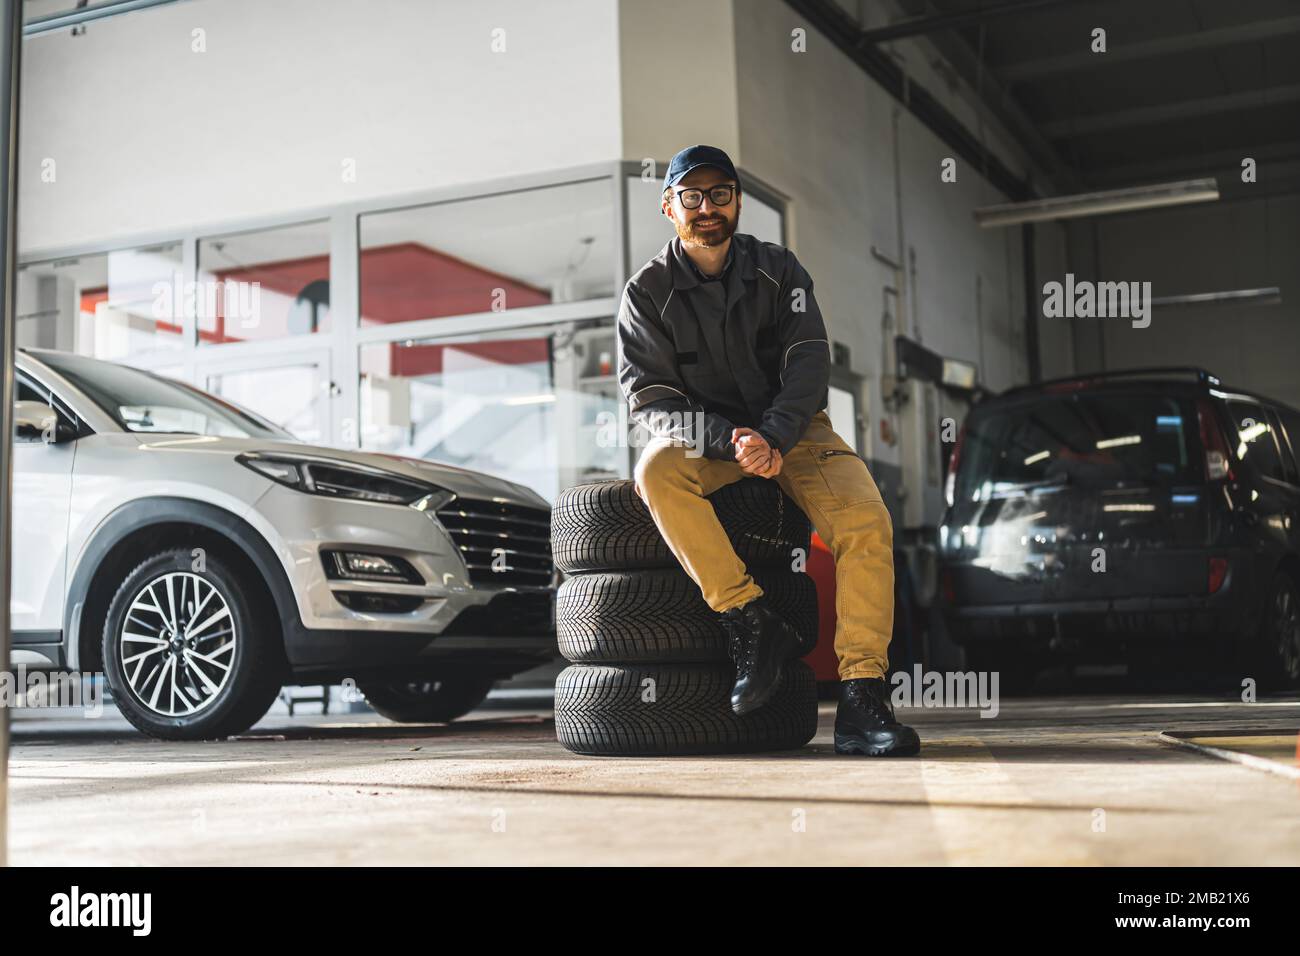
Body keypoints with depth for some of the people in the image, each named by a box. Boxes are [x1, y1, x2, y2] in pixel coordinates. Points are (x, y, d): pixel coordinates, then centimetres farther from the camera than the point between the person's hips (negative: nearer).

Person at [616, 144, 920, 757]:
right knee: (656, 472, -35)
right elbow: (649, 399, -10)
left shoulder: (778, 270, 2)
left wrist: (771, 438, -28)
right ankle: (754, 625, -31)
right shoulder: (646, 292, -2)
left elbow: (809, 363, -9)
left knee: (866, 522, -26)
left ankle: (861, 698, -27)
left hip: (791, 428, 1)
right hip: (702, 435, -1)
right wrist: (731, 442, -27)